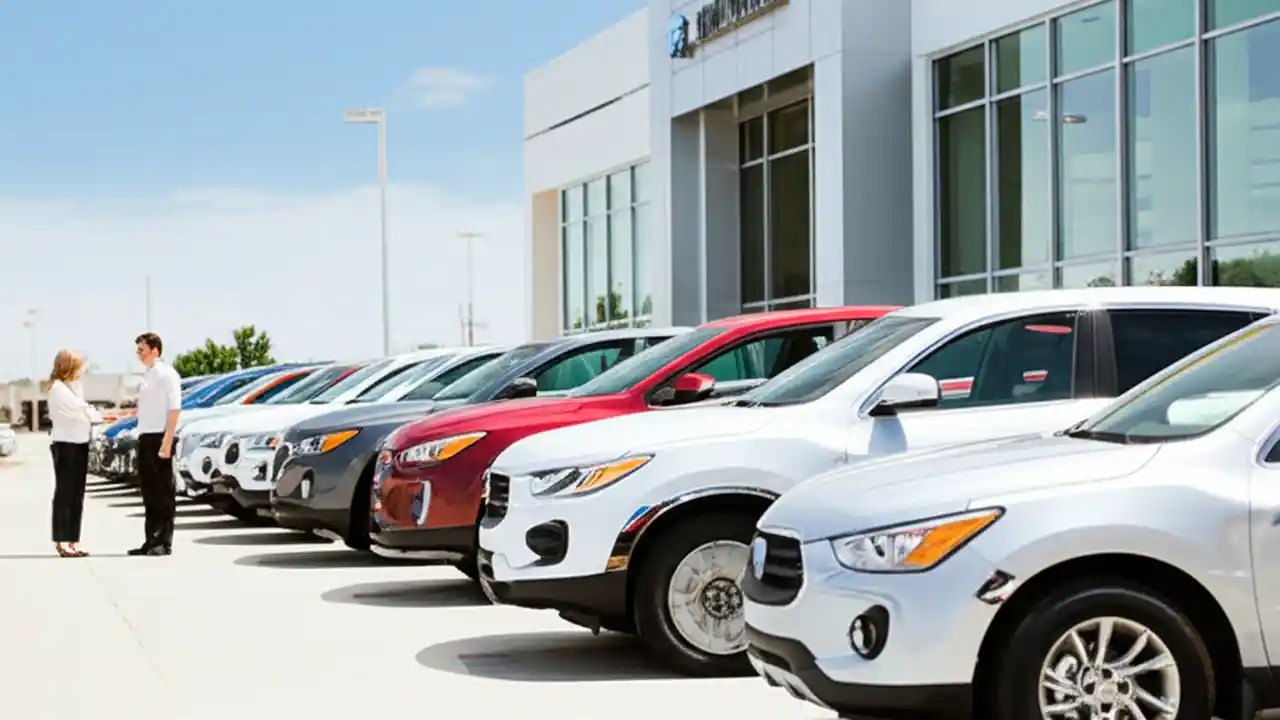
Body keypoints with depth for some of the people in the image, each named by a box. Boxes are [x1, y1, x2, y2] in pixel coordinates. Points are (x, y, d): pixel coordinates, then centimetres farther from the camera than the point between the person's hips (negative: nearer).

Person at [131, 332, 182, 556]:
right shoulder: (147, 376, 17)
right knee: (149, 491, 11)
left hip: (159, 437, -9)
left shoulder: (166, 374, -9)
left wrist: (167, 441, -21)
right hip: (145, 437, 9)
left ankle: (165, 542, 0)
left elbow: (175, 408, -16)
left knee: (164, 492, -3)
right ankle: (151, 541, 17)